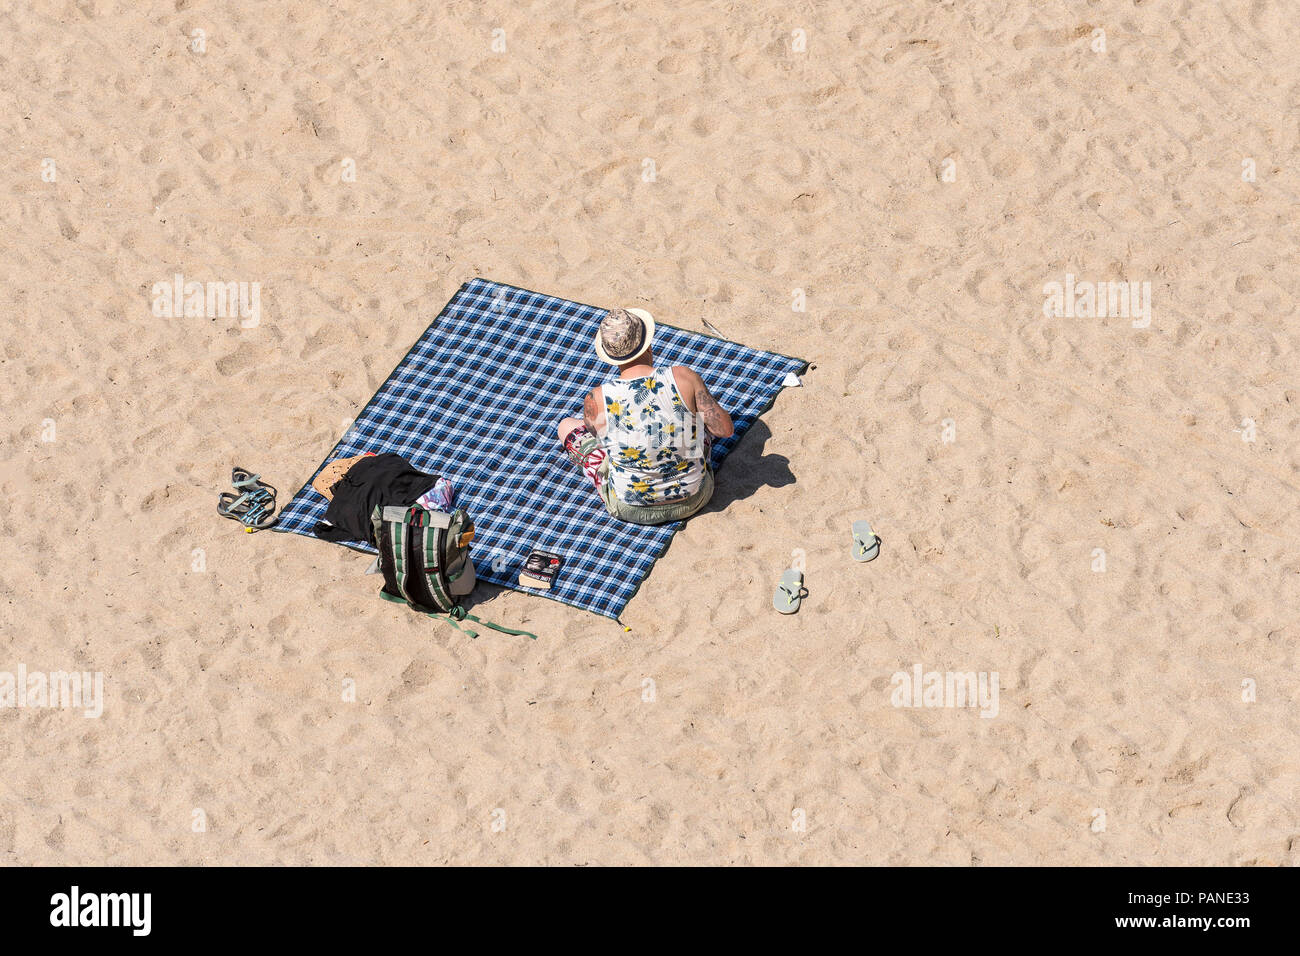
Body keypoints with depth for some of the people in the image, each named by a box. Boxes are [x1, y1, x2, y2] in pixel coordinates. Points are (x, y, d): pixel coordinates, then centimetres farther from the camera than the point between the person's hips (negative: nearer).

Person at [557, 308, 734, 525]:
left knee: (567, 426, 20)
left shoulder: (597, 401, -22)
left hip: (630, 508, -1)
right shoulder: (683, 377, -22)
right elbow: (726, 429, -15)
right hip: (693, 499, 1)